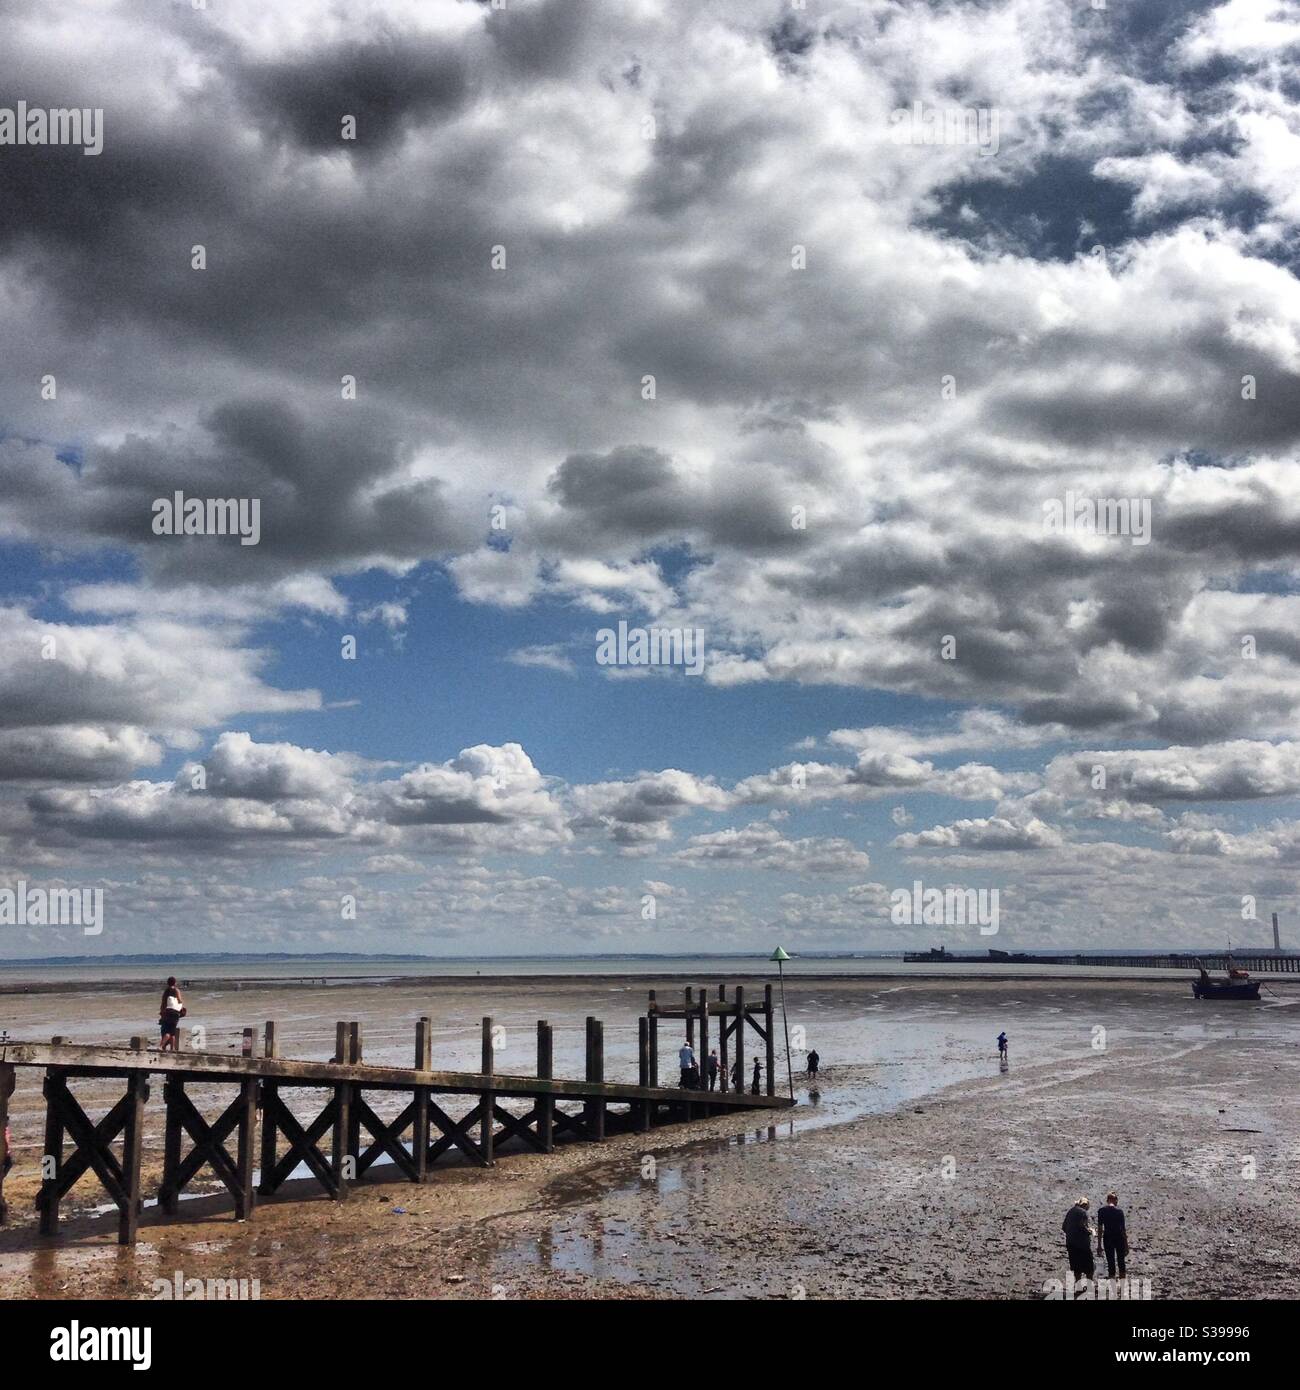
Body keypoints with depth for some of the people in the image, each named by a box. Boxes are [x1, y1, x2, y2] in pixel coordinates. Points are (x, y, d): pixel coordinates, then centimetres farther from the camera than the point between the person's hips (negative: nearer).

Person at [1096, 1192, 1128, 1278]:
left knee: (1110, 1262, 7)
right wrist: (1126, 1245, 6)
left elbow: (1100, 1229, -2)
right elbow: (1123, 1229, -3)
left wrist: (1099, 1245, 3)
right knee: (1121, 1261, 14)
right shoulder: (1119, 1211, -5)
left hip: (1107, 1237, 0)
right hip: (1119, 1237, 0)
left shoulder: (1102, 1211, -3)